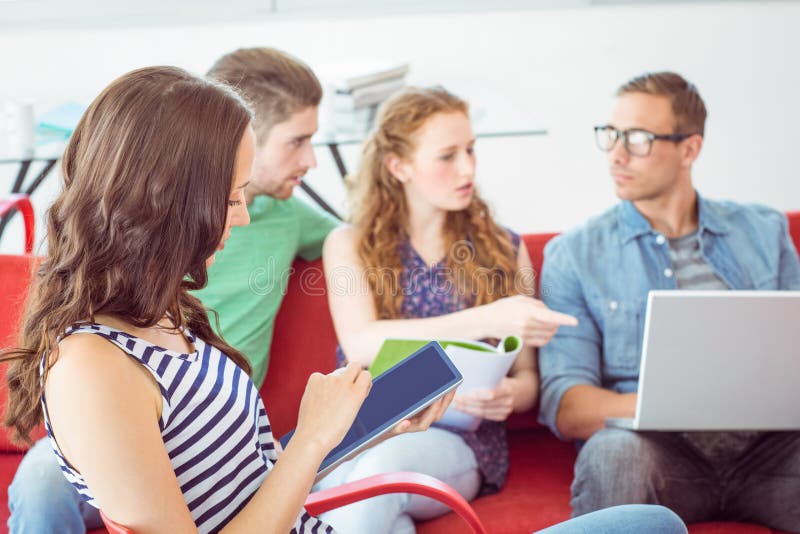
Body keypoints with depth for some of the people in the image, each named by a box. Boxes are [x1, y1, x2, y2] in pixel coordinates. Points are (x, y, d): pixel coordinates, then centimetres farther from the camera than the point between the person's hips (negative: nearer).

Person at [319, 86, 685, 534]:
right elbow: (361, 346, -10)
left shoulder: (504, 250, 14)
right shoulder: (349, 245, 9)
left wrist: (508, 395, -12)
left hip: (461, 439, 1)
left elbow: (528, 378, 14)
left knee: (380, 467, -34)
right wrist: (486, 321, -21)